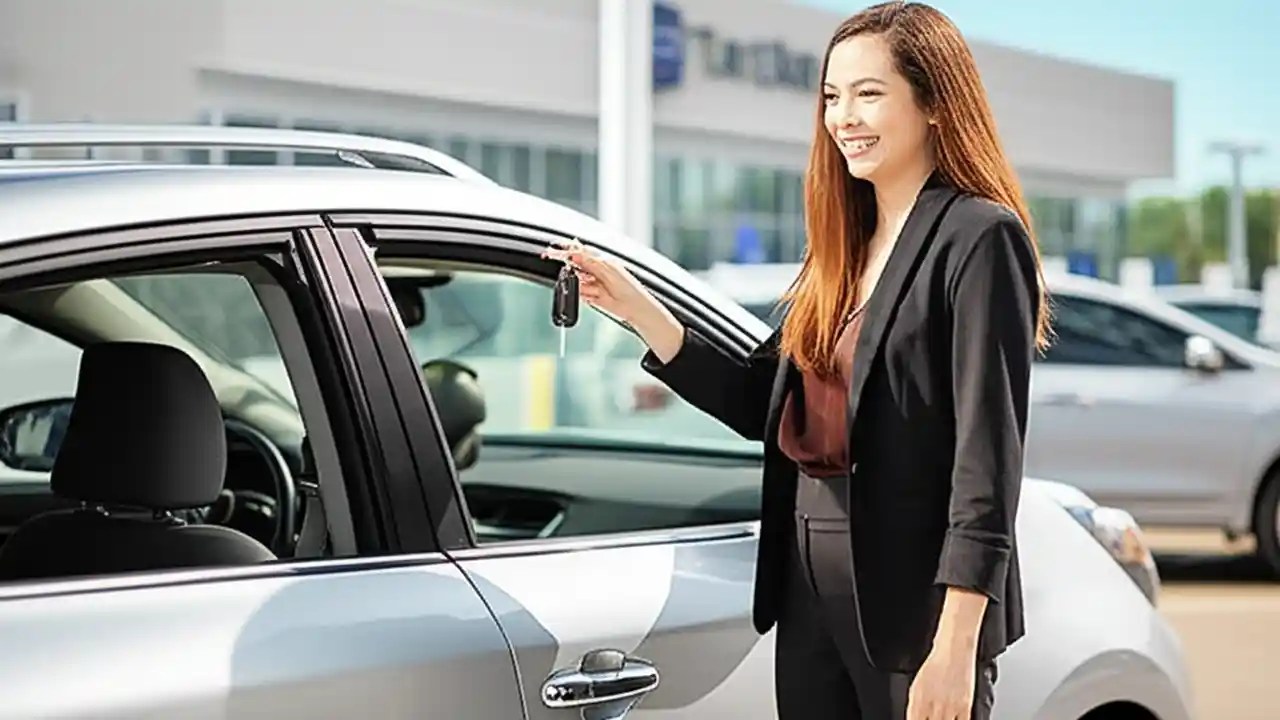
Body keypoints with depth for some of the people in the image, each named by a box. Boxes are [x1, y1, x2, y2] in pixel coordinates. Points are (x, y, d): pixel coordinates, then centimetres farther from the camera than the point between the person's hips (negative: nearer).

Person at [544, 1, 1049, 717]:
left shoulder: (979, 240, -11)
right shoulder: (845, 246, 13)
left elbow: (989, 455, -16)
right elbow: (760, 404, 15)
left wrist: (956, 647, -20)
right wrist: (637, 308, 5)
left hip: (914, 609, -7)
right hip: (811, 599, 8)